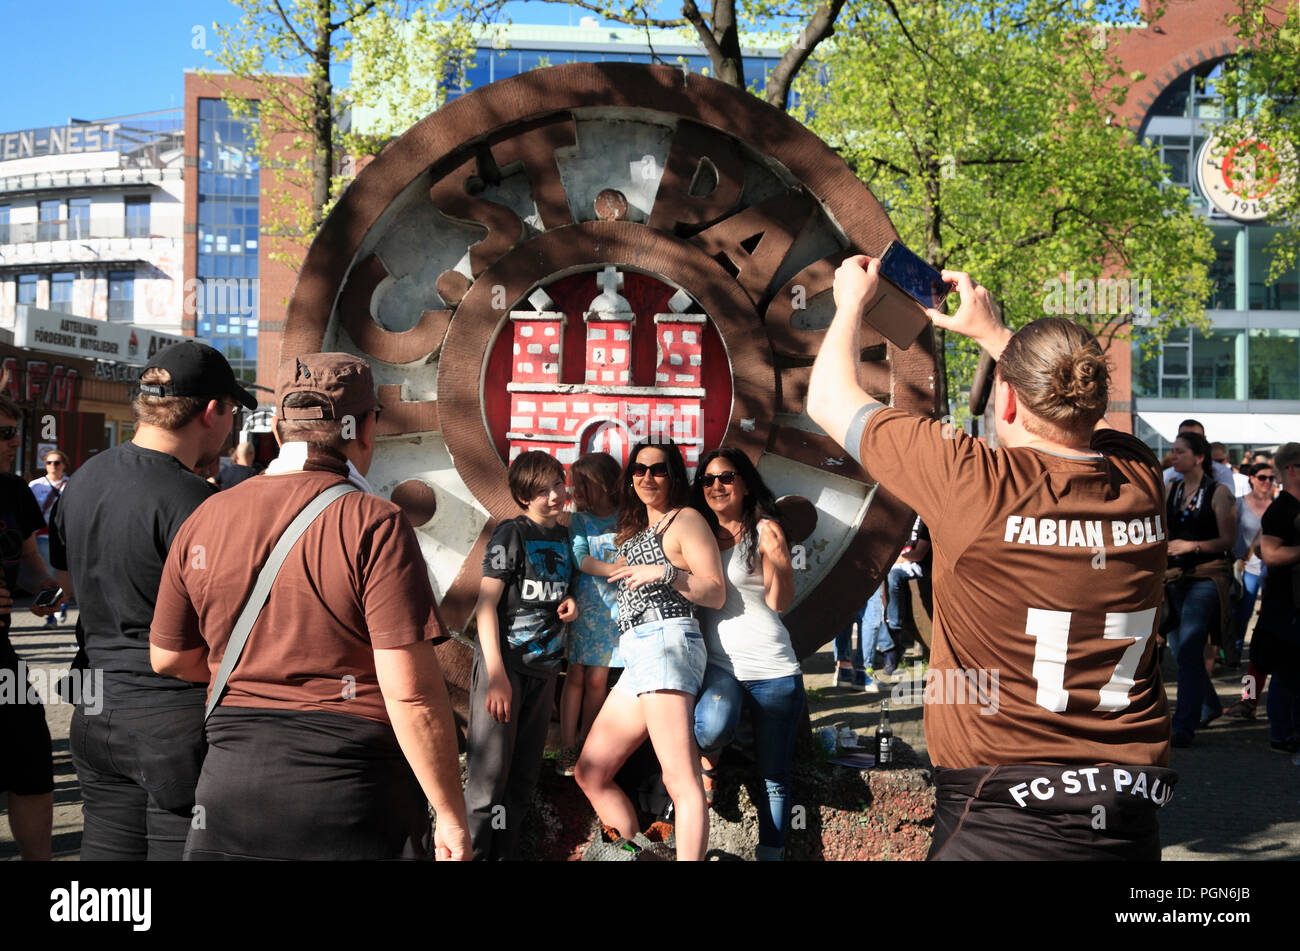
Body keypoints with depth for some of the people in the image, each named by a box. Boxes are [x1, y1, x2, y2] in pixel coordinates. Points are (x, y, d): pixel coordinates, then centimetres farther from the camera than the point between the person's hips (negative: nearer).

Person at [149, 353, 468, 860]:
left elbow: (169, 658, 14)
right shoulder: (374, 524, -12)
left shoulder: (205, 520, 4)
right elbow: (411, 690, -17)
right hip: (355, 796, -4)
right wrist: (451, 816, -9)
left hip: (230, 791, 4)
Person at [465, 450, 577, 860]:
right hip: (504, 661, -7)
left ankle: (505, 852, 22)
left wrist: (569, 603, 0)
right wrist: (497, 676, -20)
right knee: (491, 774, -8)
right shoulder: (511, 533, -9)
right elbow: (486, 603, -14)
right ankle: (475, 853, 1)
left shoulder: (564, 535, 10)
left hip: (544, 667, 7)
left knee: (525, 773, 12)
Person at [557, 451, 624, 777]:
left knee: (597, 680, 3)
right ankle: (568, 747, 4)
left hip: (615, 606, 1)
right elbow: (581, 560, -10)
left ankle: (585, 743, 15)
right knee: (576, 676, -1)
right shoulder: (579, 521, 2)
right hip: (585, 605, 0)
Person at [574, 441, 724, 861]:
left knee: (679, 777, -22)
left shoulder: (686, 520, 3)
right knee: (589, 774, 9)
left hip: (667, 639, -9)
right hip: (637, 655, 9)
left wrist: (665, 572, -16)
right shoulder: (636, 529, 28)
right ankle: (635, 850, 13)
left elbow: (717, 594, -5)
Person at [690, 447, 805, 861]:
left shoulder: (764, 530, -1)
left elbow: (780, 602, -10)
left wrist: (777, 560, -28)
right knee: (714, 726, -30)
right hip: (718, 664, 2)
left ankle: (770, 853, 11)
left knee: (774, 776, 0)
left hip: (773, 669, -1)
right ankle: (706, 759, 3)